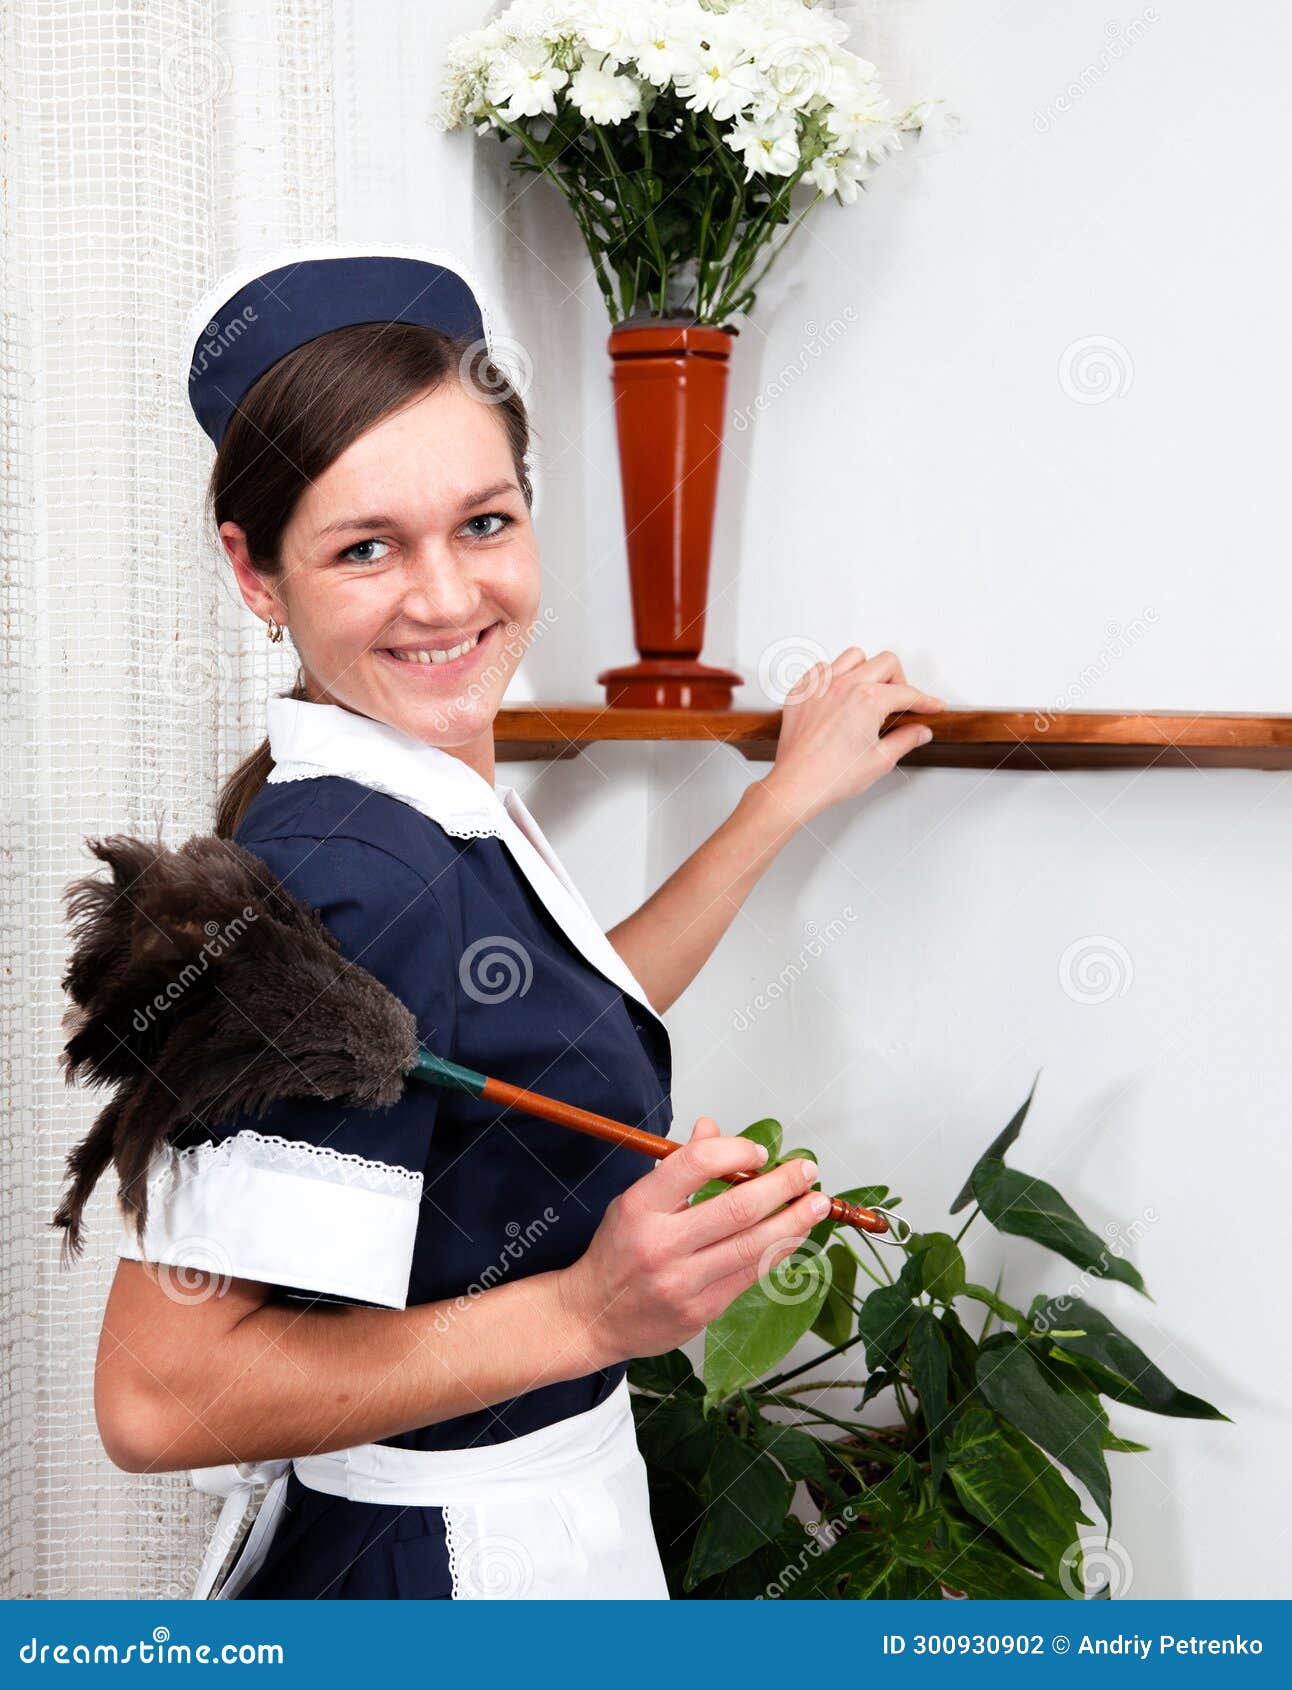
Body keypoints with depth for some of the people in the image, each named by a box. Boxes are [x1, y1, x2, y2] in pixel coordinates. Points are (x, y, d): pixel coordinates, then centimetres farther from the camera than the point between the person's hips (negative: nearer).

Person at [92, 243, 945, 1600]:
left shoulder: (439, 813, -1)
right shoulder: (348, 879, -29)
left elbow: (574, 1033, 17)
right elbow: (159, 1397, -30)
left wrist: (790, 794, 19)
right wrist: (592, 1313, -33)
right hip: (434, 1570, -9)